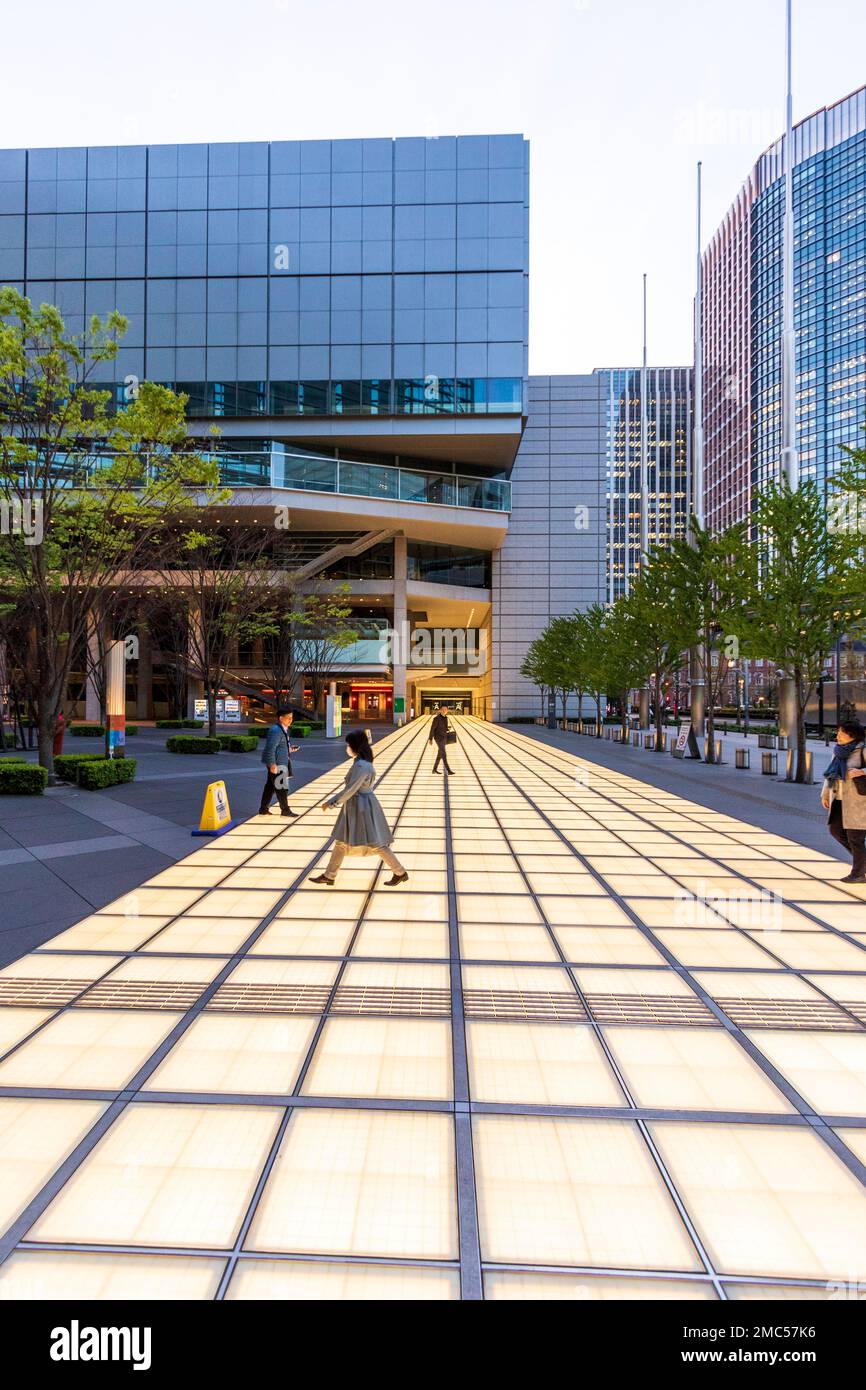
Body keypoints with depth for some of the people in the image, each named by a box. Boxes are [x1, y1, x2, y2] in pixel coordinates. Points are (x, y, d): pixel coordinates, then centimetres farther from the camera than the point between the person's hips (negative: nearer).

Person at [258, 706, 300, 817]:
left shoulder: (283, 729, 12)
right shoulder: (276, 730, -20)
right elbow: (270, 748, -23)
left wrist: (289, 749, 11)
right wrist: (273, 764, -25)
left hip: (281, 762, 10)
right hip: (276, 764, -10)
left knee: (270, 786, 16)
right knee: (282, 787, -1)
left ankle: (263, 809, 24)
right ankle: (285, 810, 10)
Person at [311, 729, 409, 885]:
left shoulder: (361, 766, -25)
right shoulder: (360, 762, 7)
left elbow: (350, 790, -23)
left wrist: (331, 803, -13)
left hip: (363, 807, -10)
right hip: (355, 807, 10)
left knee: (375, 844, -1)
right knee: (341, 841, 16)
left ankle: (400, 873, 11)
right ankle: (329, 875, 27)